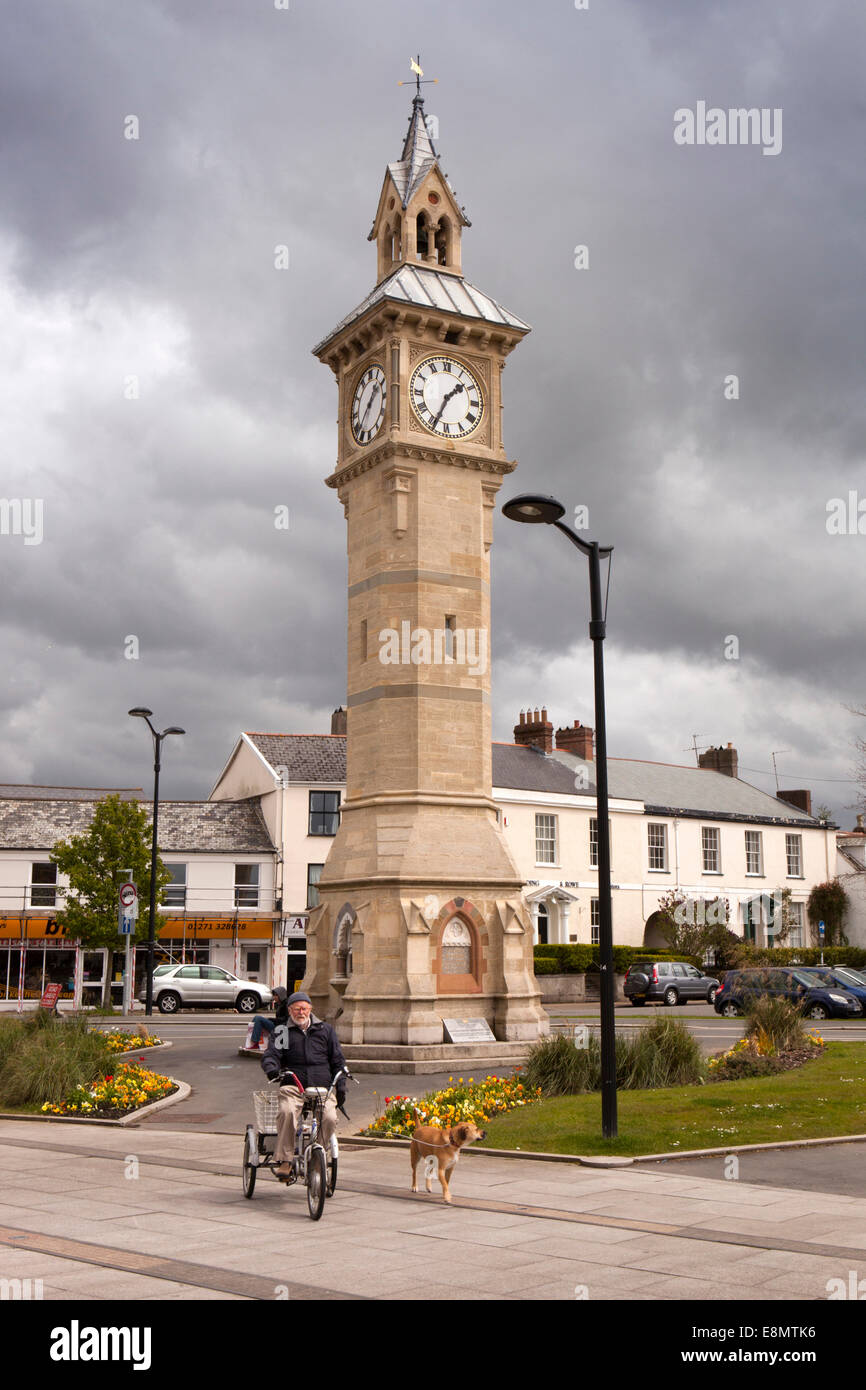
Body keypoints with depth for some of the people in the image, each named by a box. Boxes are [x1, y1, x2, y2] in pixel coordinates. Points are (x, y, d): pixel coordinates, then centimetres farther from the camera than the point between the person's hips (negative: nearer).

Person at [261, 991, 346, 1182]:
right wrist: (272, 1069, -21)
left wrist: (340, 1087, 10)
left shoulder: (325, 1029, 19)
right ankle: (284, 1161, -27)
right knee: (287, 1112, -33)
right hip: (293, 1086, -1)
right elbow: (271, 1055, 3)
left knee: (329, 1118, -27)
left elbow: (337, 1060, 21)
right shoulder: (281, 1031, 15)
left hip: (323, 1087, 1)